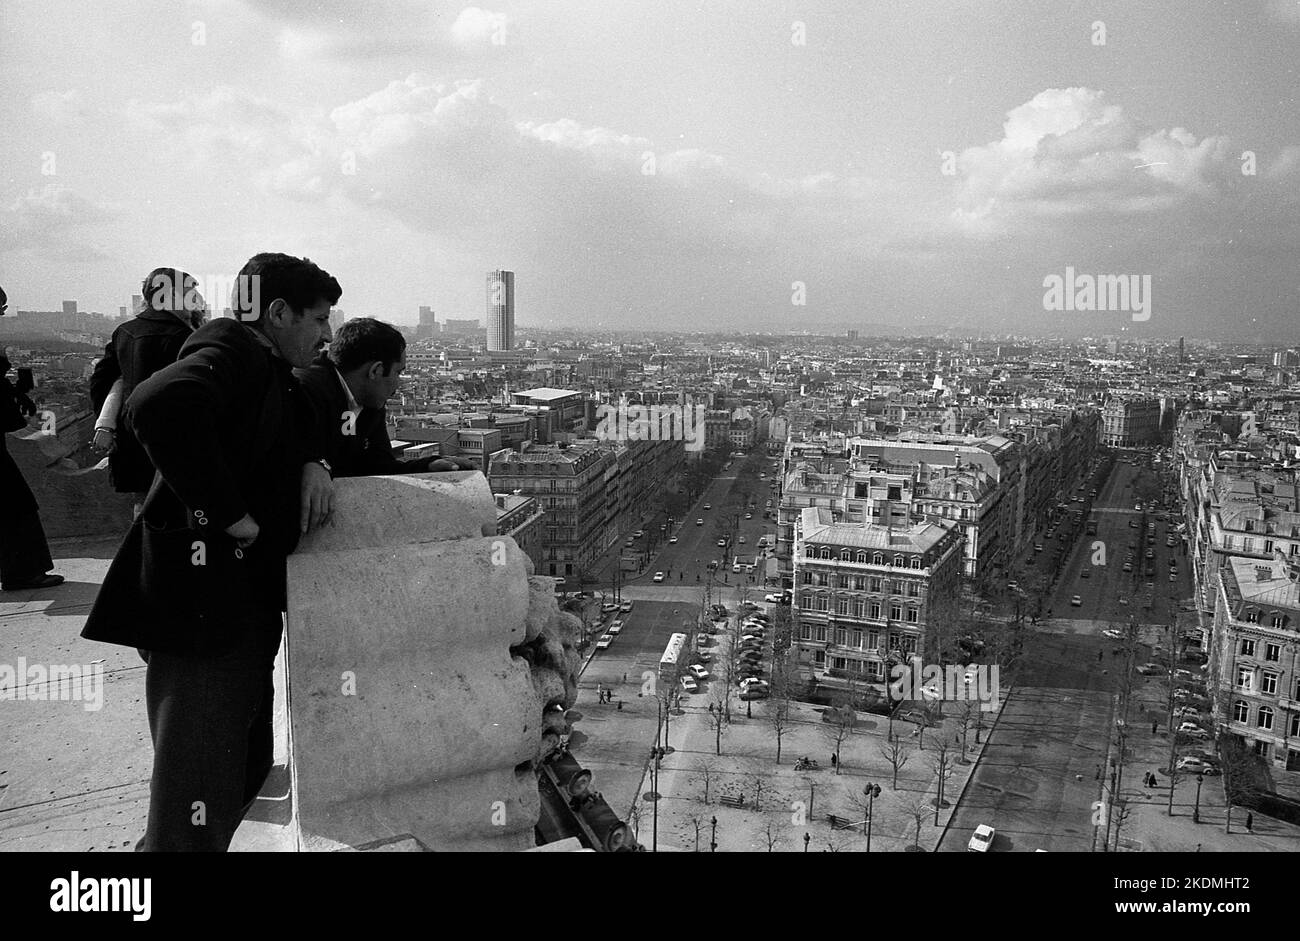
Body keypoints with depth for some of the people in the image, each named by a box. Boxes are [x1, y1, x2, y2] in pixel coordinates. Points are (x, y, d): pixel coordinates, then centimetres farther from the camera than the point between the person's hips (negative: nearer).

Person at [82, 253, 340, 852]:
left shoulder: (272, 375, 18)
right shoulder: (231, 350, -11)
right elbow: (160, 405, -30)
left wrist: (313, 463, 6)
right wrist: (231, 516, -24)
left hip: (245, 607, 11)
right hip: (203, 604, -11)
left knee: (248, 769, 22)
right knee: (195, 811, -7)